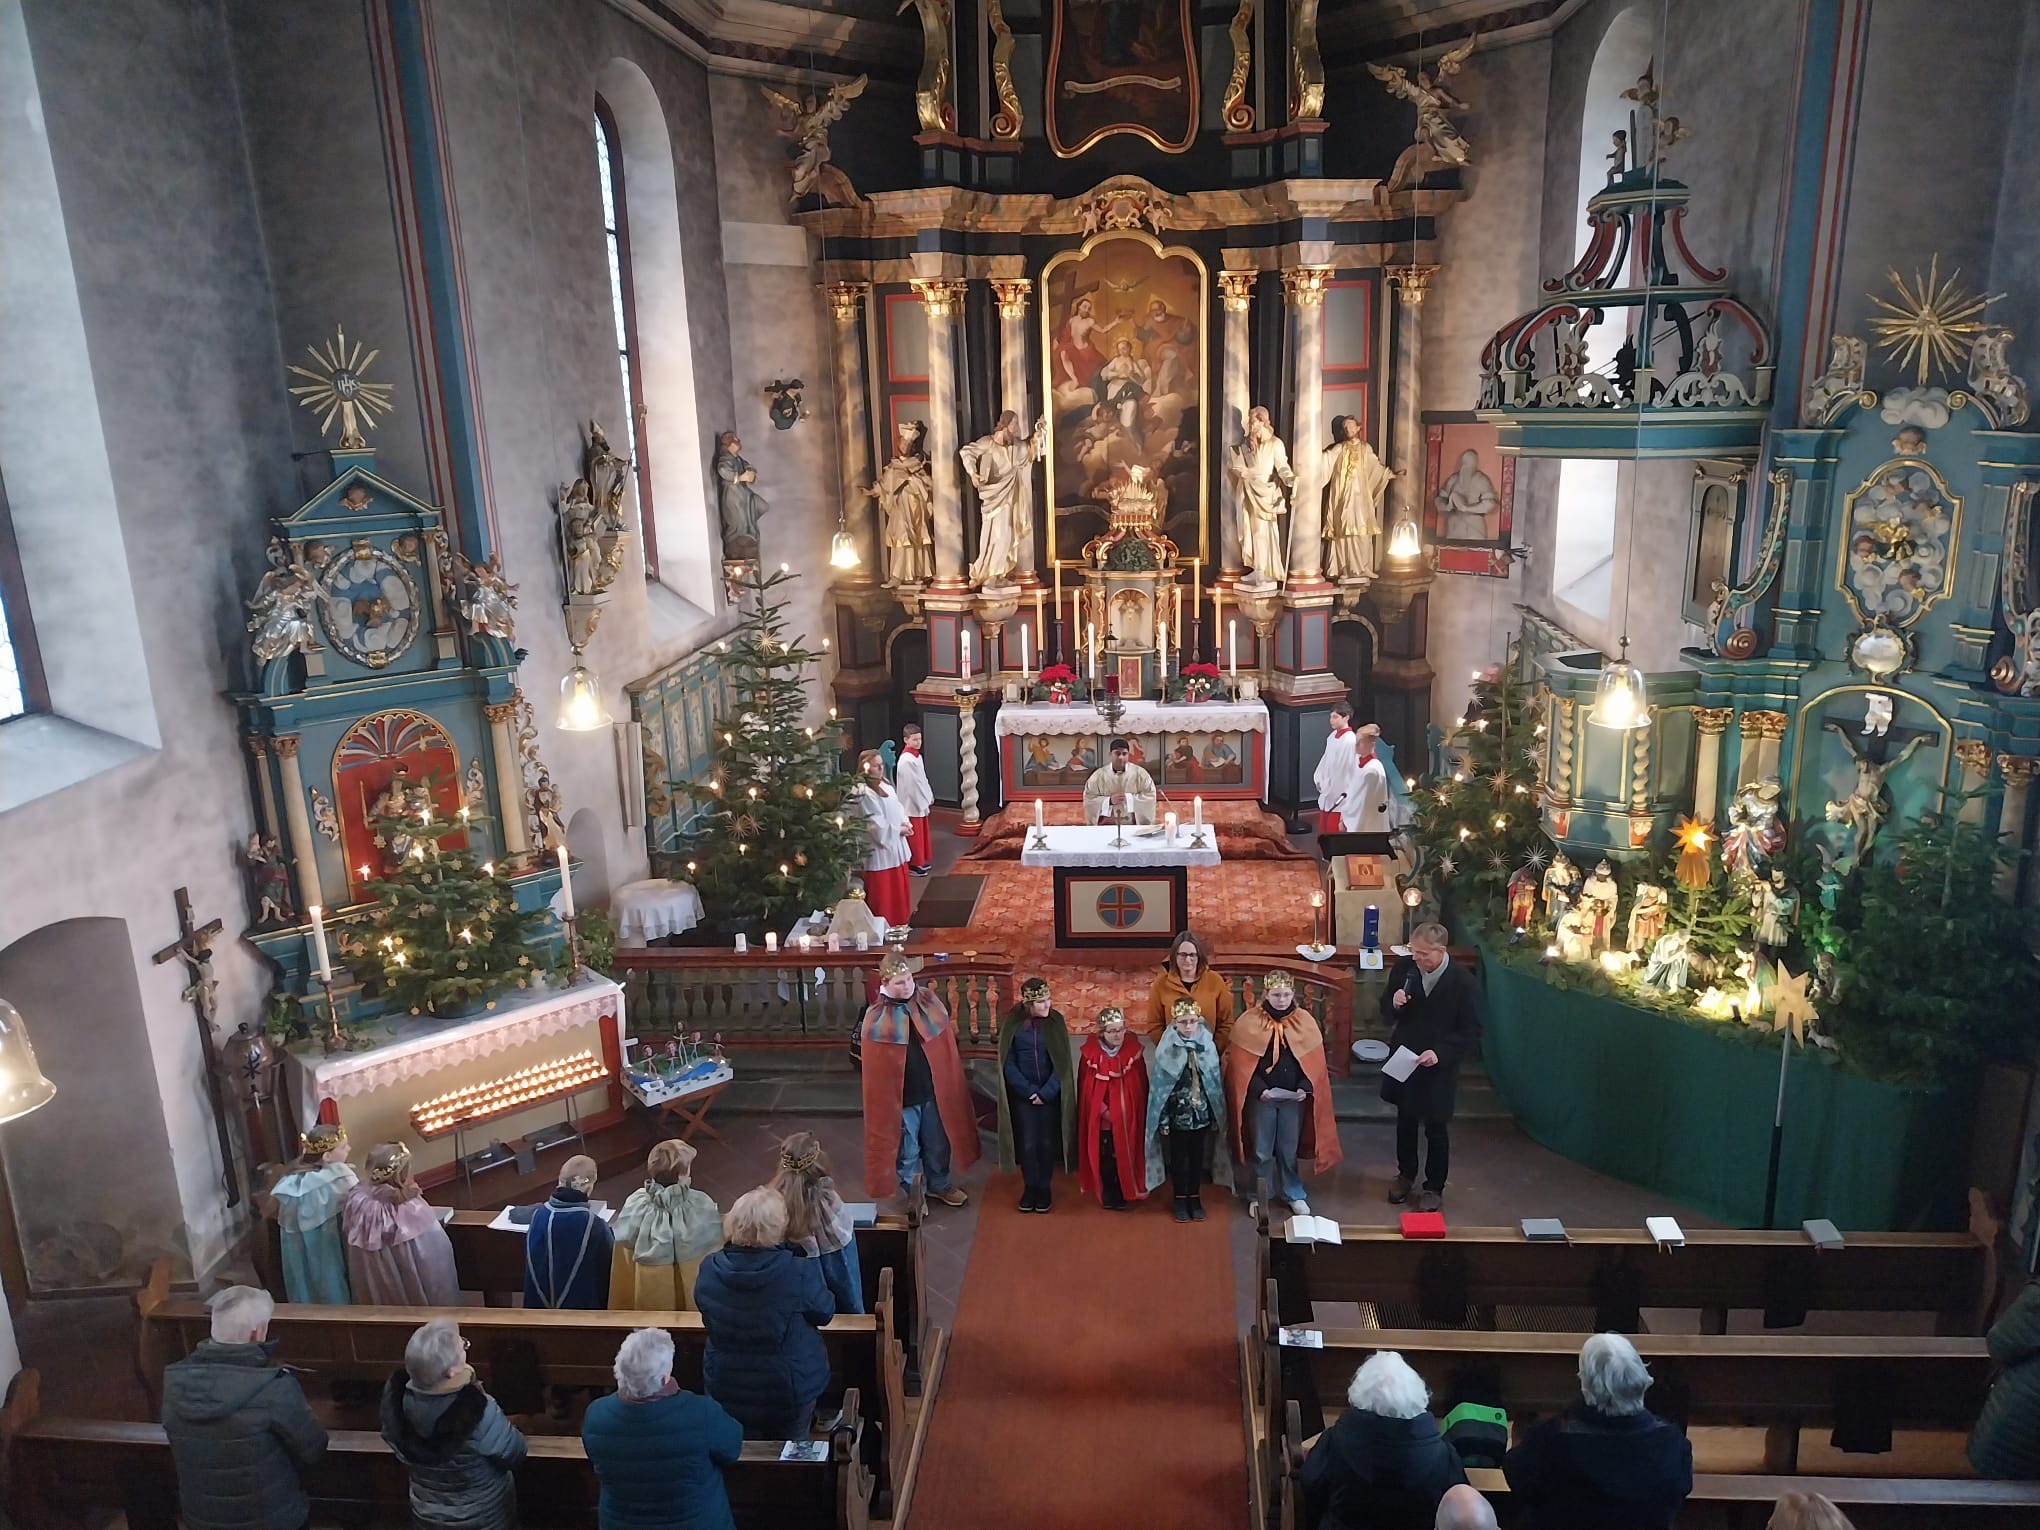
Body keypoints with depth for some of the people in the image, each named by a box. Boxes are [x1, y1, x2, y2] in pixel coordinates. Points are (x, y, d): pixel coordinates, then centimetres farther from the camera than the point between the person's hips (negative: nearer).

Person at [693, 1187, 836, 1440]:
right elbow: (825, 1312, -9)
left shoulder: (708, 1270, -16)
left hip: (726, 1389, 3)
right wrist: (811, 1256, -2)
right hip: (789, 1390, -3)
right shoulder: (799, 1273, -28)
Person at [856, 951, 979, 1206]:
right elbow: (871, 1063, -8)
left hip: (934, 1090, 4)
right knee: (907, 1149, 12)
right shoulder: (876, 1017, -15)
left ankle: (939, 1185, 43)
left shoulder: (929, 1001, -5)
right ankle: (909, 1195, 33)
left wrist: (951, 1083, 8)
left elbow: (947, 1044, 5)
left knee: (938, 1143, 20)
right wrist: (884, 1097, -7)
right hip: (899, 1095, -3)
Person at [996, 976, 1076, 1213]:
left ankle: (1045, 1188, 22)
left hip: (1050, 1093, 0)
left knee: (1047, 1142, 7)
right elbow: (1008, 1062, -6)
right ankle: (1030, 1187, 21)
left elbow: (1062, 1062, -6)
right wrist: (1028, 1090, -11)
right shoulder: (1012, 1023, -9)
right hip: (1022, 1094, 0)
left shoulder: (1056, 1021, -8)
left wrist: (1046, 1092, -12)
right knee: (1027, 1143, 5)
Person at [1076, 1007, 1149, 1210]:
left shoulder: (1134, 1052, -5)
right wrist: (1104, 1111, -11)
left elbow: (1141, 1088, 0)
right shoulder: (1090, 1054, -7)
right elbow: (1086, 1090, -3)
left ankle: (1125, 1194, 20)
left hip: (1127, 1118, 0)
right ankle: (1107, 1196, 21)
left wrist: (1137, 1114, -5)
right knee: (1104, 1158, 6)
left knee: (1125, 1156, 4)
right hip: (1100, 1119, 0)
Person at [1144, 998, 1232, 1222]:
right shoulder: (1166, 1049, -11)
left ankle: (1195, 1197, 26)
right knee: (1178, 1157, 9)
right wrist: (1163, 1119, -9)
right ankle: (1181, 1199, 23)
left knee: (1198, 1156, 12)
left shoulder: (1207, 1046, -4)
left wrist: (1215, 1114, 6)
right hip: (1177, 1113, -2)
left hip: (1201, 1112, 2)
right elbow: (1160, 1086, -8)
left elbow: (1215, 1081, 4)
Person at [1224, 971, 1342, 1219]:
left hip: (1294, 1098, 1)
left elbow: (1315, 1061, 0)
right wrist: (1259, 1089, -18)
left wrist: (1305, 1088, -13)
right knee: (1261, 1150, 8)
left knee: (1289, 1149, 12)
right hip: (1260, 1097, -1)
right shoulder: (1249, 1022, -8)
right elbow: (1241, 1063, -8)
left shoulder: (1306, 1021, -1)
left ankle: (1293, 1194, 29)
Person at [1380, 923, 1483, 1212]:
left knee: (1436, 1130, 10)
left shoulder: (1464, 982, -19)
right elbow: (1386, 1011, 3)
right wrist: (1393, 1003, -20)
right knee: (1405, 1122, 20)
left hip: (1439, 1067, -3)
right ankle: (1405, 1175, 41)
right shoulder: (1403, 967, -9)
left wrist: (1440, 1053, -25)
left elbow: (1471, 1033, -13)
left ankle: (1434, 1187, 30)